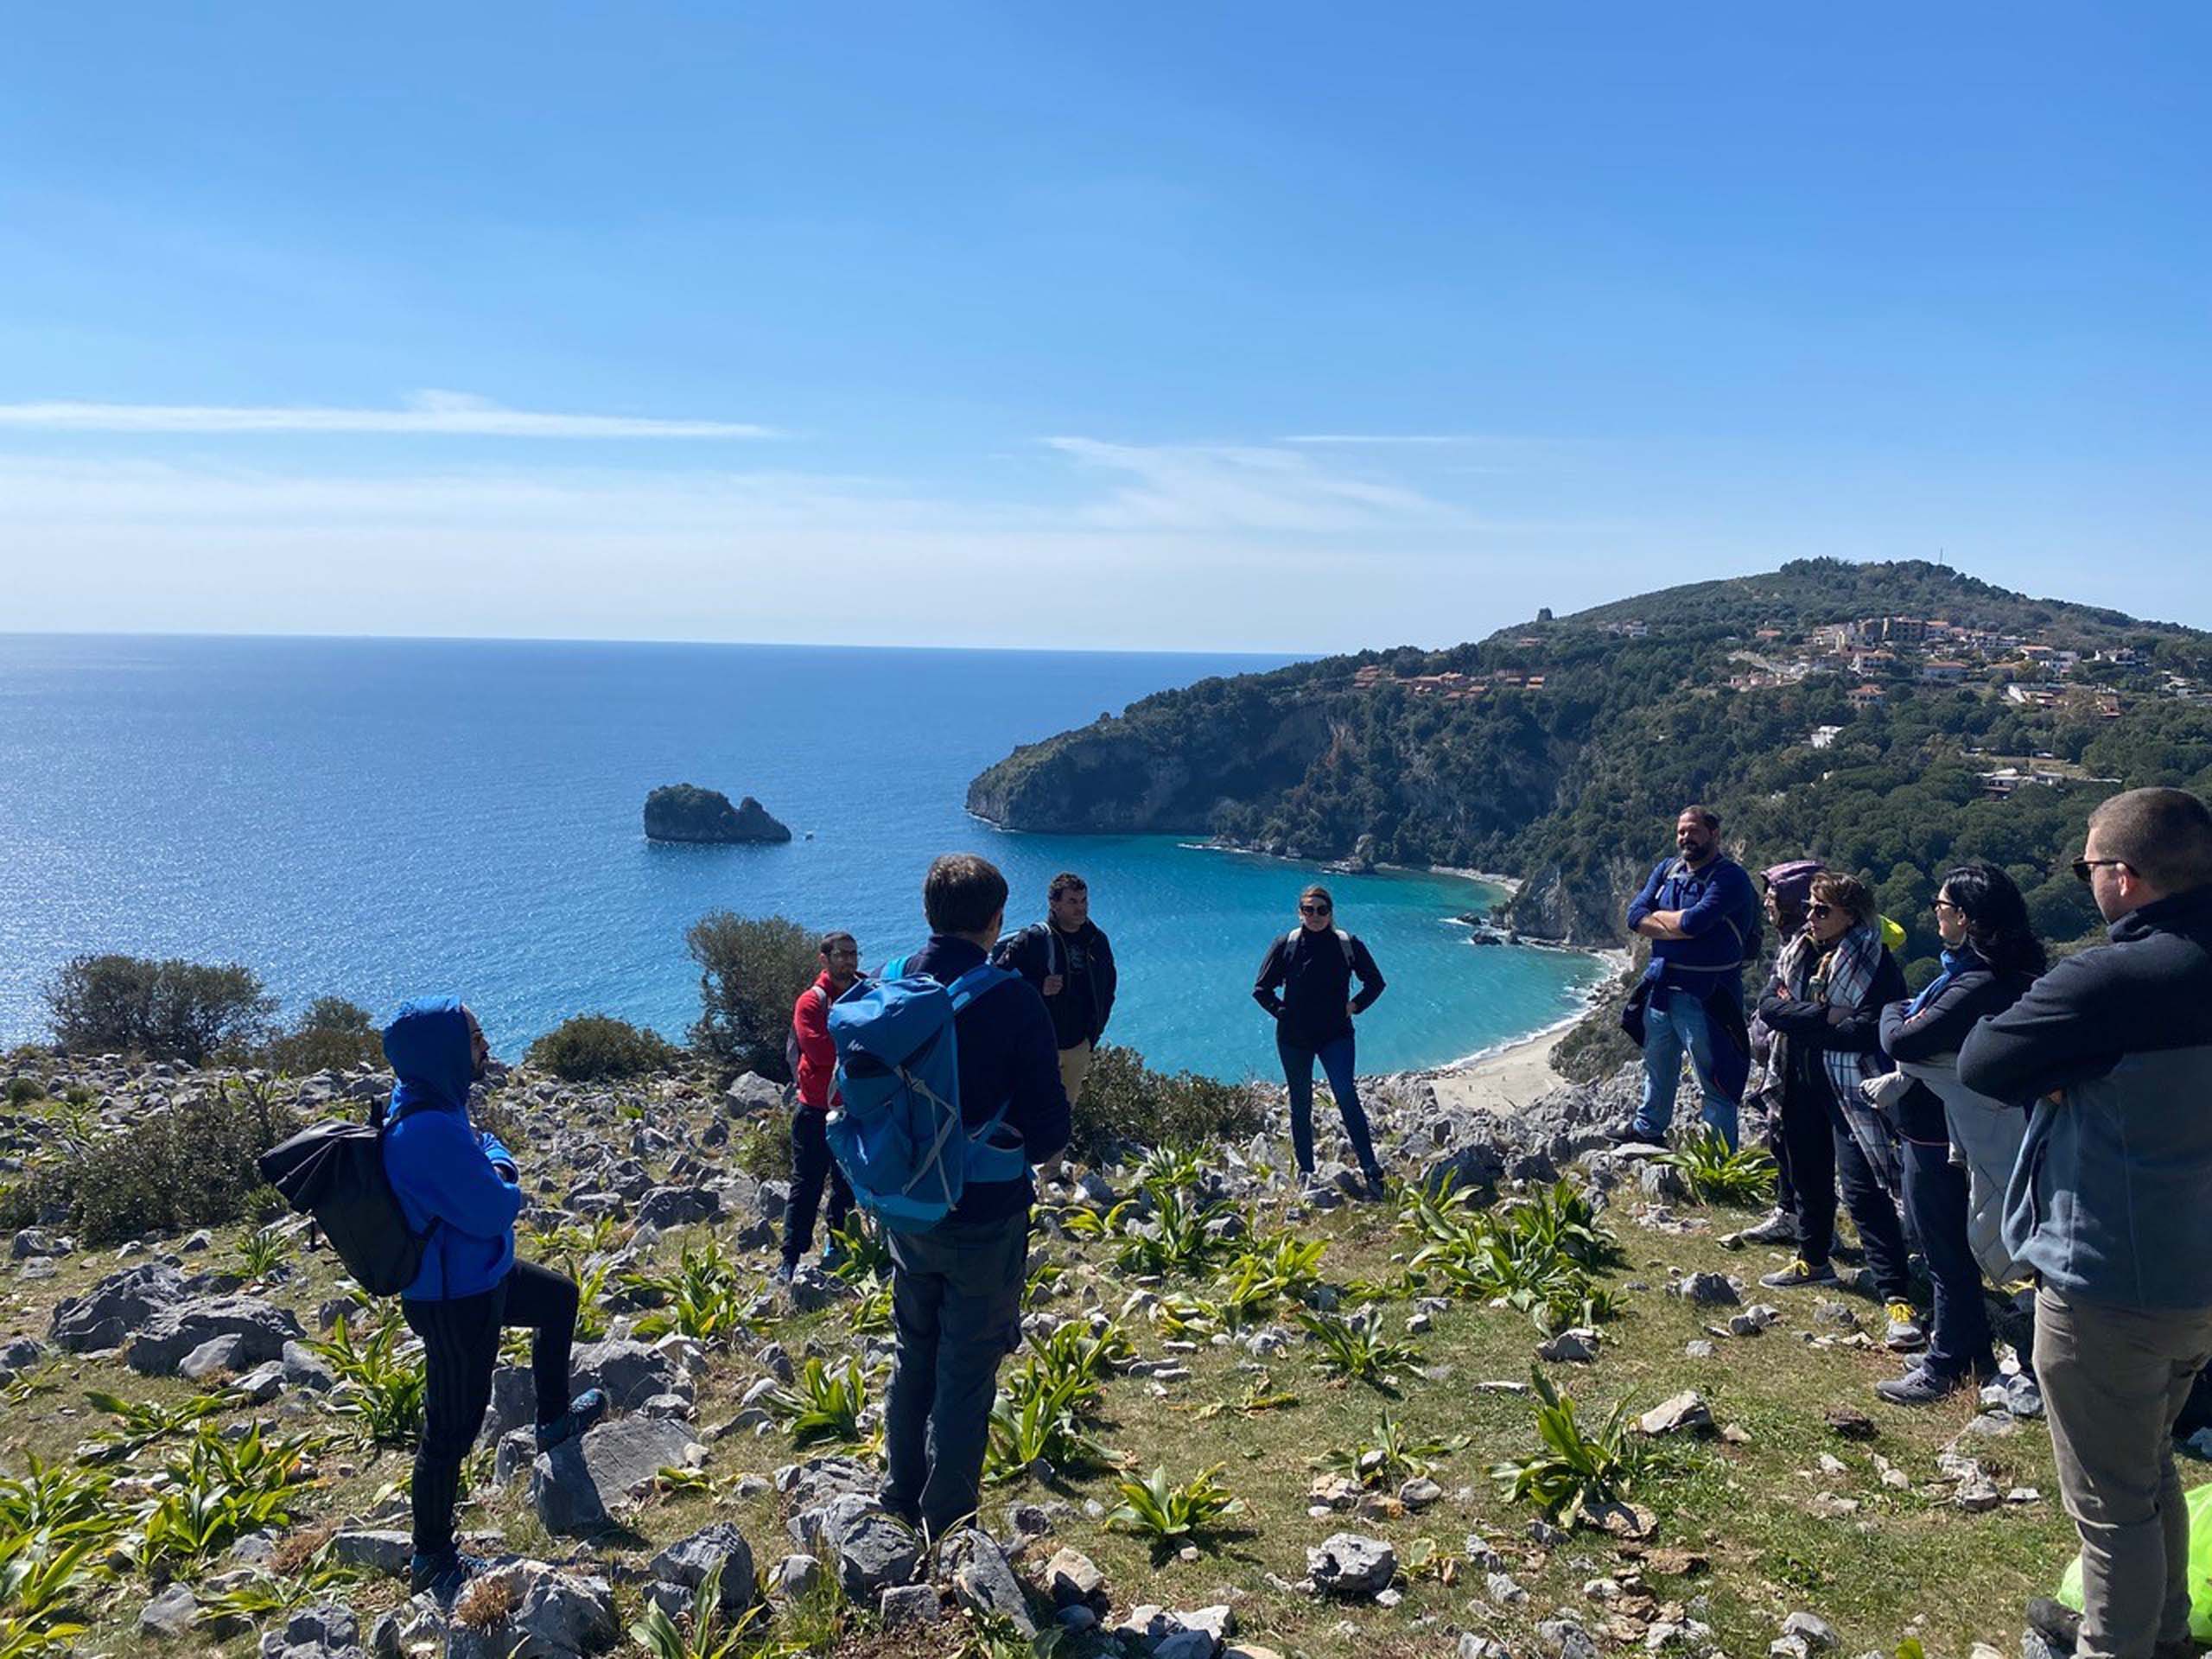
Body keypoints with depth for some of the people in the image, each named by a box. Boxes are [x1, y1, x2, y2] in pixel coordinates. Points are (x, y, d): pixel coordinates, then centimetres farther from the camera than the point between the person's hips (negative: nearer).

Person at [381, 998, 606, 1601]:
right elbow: (495, 1211, -28)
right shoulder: (432, 1130, -34)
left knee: (560, 1298, 29)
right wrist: (498, 1159, -9)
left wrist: (489, 1159, -9)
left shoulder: (421, 1103, -3)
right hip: (455, 1301, -10)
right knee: (453, 1429, 7)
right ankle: (432, 1559, 26)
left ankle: (554, 1419, 47)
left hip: (473, 1274, 10)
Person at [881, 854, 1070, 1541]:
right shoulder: (1011, 999, -19)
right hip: (985, 1216, -5)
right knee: (966, 1375, 9)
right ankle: (947, 1533, 20)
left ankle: (902, 1506, 38)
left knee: (913, 1360, 23)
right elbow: (1049, 1129, -15)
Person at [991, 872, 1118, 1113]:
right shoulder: (1033, 940, -13)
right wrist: (1038, 989, -25)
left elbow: (1107, 987, 16)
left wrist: (1095, 1030, 11)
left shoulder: (1097, 940, 3)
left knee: (1067, 1108, 17)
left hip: (1080, 1045, 5)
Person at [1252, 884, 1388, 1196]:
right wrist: (1283, 1012, -4)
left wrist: (1354, 1007, 2)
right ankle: (1305, 1171, 22)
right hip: (1294, 1038, 1)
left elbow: (1375, 982, 14)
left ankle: (1370, 1168, -18)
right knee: (1301, 1105, 9)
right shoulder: (1286, 946, -2)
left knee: (1347, 1096, -18)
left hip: (1336, 1035, -1)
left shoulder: (1349, 944, 0)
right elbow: (1261, 989, 5)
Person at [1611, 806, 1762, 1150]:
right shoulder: (1666, 869, 8)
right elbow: (1635, 915, -2)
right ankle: (1649, 1127, 46)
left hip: (1706, 995, -7)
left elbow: (1695, 922, -27)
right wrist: (1680, 925, -16)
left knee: (1714, 1079, -1)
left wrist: (1658, 917, -7)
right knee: (1658, 1064, 25)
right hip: (1660, 986, 7)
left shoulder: (1730, 876, -14)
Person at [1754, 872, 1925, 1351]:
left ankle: (1897, 1297, -8)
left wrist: (1800, 1016, -16)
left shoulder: (1874, 963, -13)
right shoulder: (1797, 954, 7)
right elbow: (1769, 1007, -3)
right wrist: (1827, 1016, -17)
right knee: (1809, 1177, 21)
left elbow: (1864, 1032, -22)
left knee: (1863, 1191, -12)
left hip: (1850, 1088, -7)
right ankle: (1813, 1261, 41)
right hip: (1802, 1083, 7)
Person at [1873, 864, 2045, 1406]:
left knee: (1947, 1256, 5)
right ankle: (1974, 1357, 36)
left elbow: (1902, 1041, -28)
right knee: (1949, 1250, 22)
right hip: (1933, 1128, 10)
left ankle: (1946, 1368, 20)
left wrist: (1894, 1013, -8)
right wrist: (1907, 1019, -8)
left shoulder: (1979, 984, -26)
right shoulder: (1969, 971, 7)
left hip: (1937, 1137, -10)